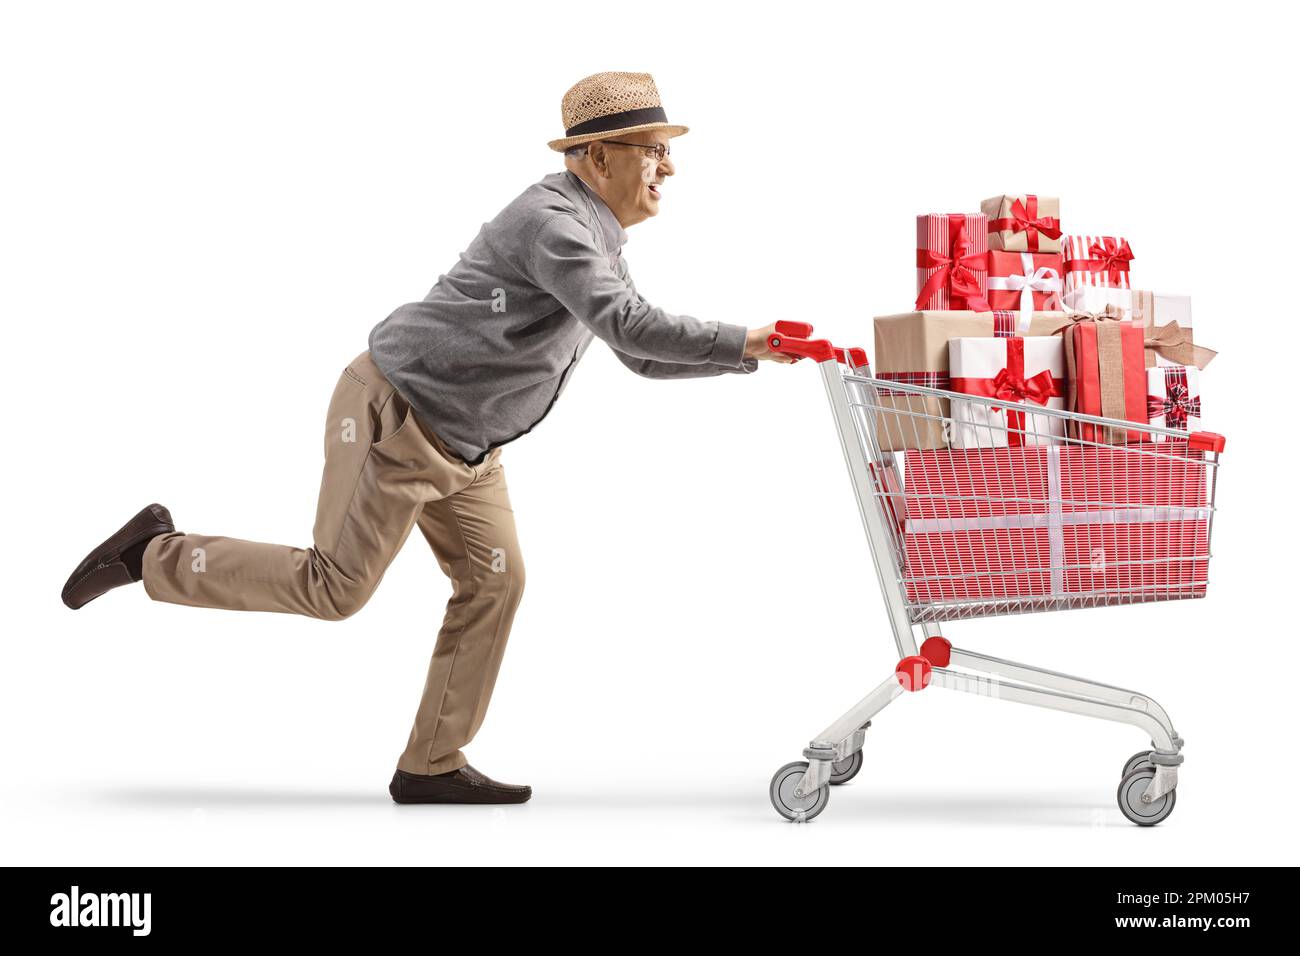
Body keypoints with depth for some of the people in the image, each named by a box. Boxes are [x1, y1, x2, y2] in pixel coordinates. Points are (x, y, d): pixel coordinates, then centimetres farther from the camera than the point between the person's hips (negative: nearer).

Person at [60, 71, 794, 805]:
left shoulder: (598, 241, 10)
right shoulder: (553, 223, -22)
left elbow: (645, 355, 15)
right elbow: (630, 328, -33)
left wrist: (747, 351, 5)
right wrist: (746, 343, -29)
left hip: (461, 442, 10)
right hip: (396, 418, -10)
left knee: (493, 582, 3)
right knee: (334, 589, -6)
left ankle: (432, 765, 9)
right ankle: (156, 556, 9)